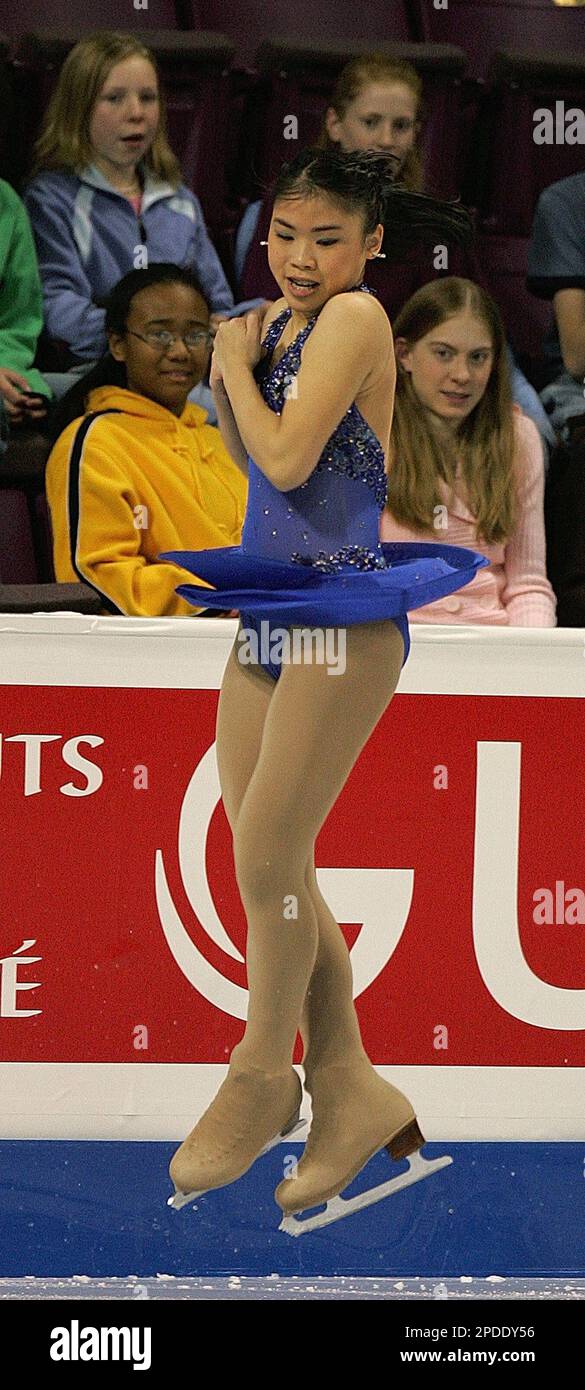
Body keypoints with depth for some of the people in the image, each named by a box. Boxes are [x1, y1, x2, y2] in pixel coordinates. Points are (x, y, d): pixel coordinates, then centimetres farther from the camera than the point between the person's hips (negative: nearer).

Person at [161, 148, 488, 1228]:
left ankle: (261, 1082, 11)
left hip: (341, 621, -9)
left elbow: (290, 458, -19)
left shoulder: (356, 316, -11)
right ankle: (351, 1091, 16)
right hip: (269, 616, 9)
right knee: (269, 866, 7)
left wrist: (240, 366, -4)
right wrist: (225, 380, 5)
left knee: (266, 861, -6)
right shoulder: (284, 323, 13)